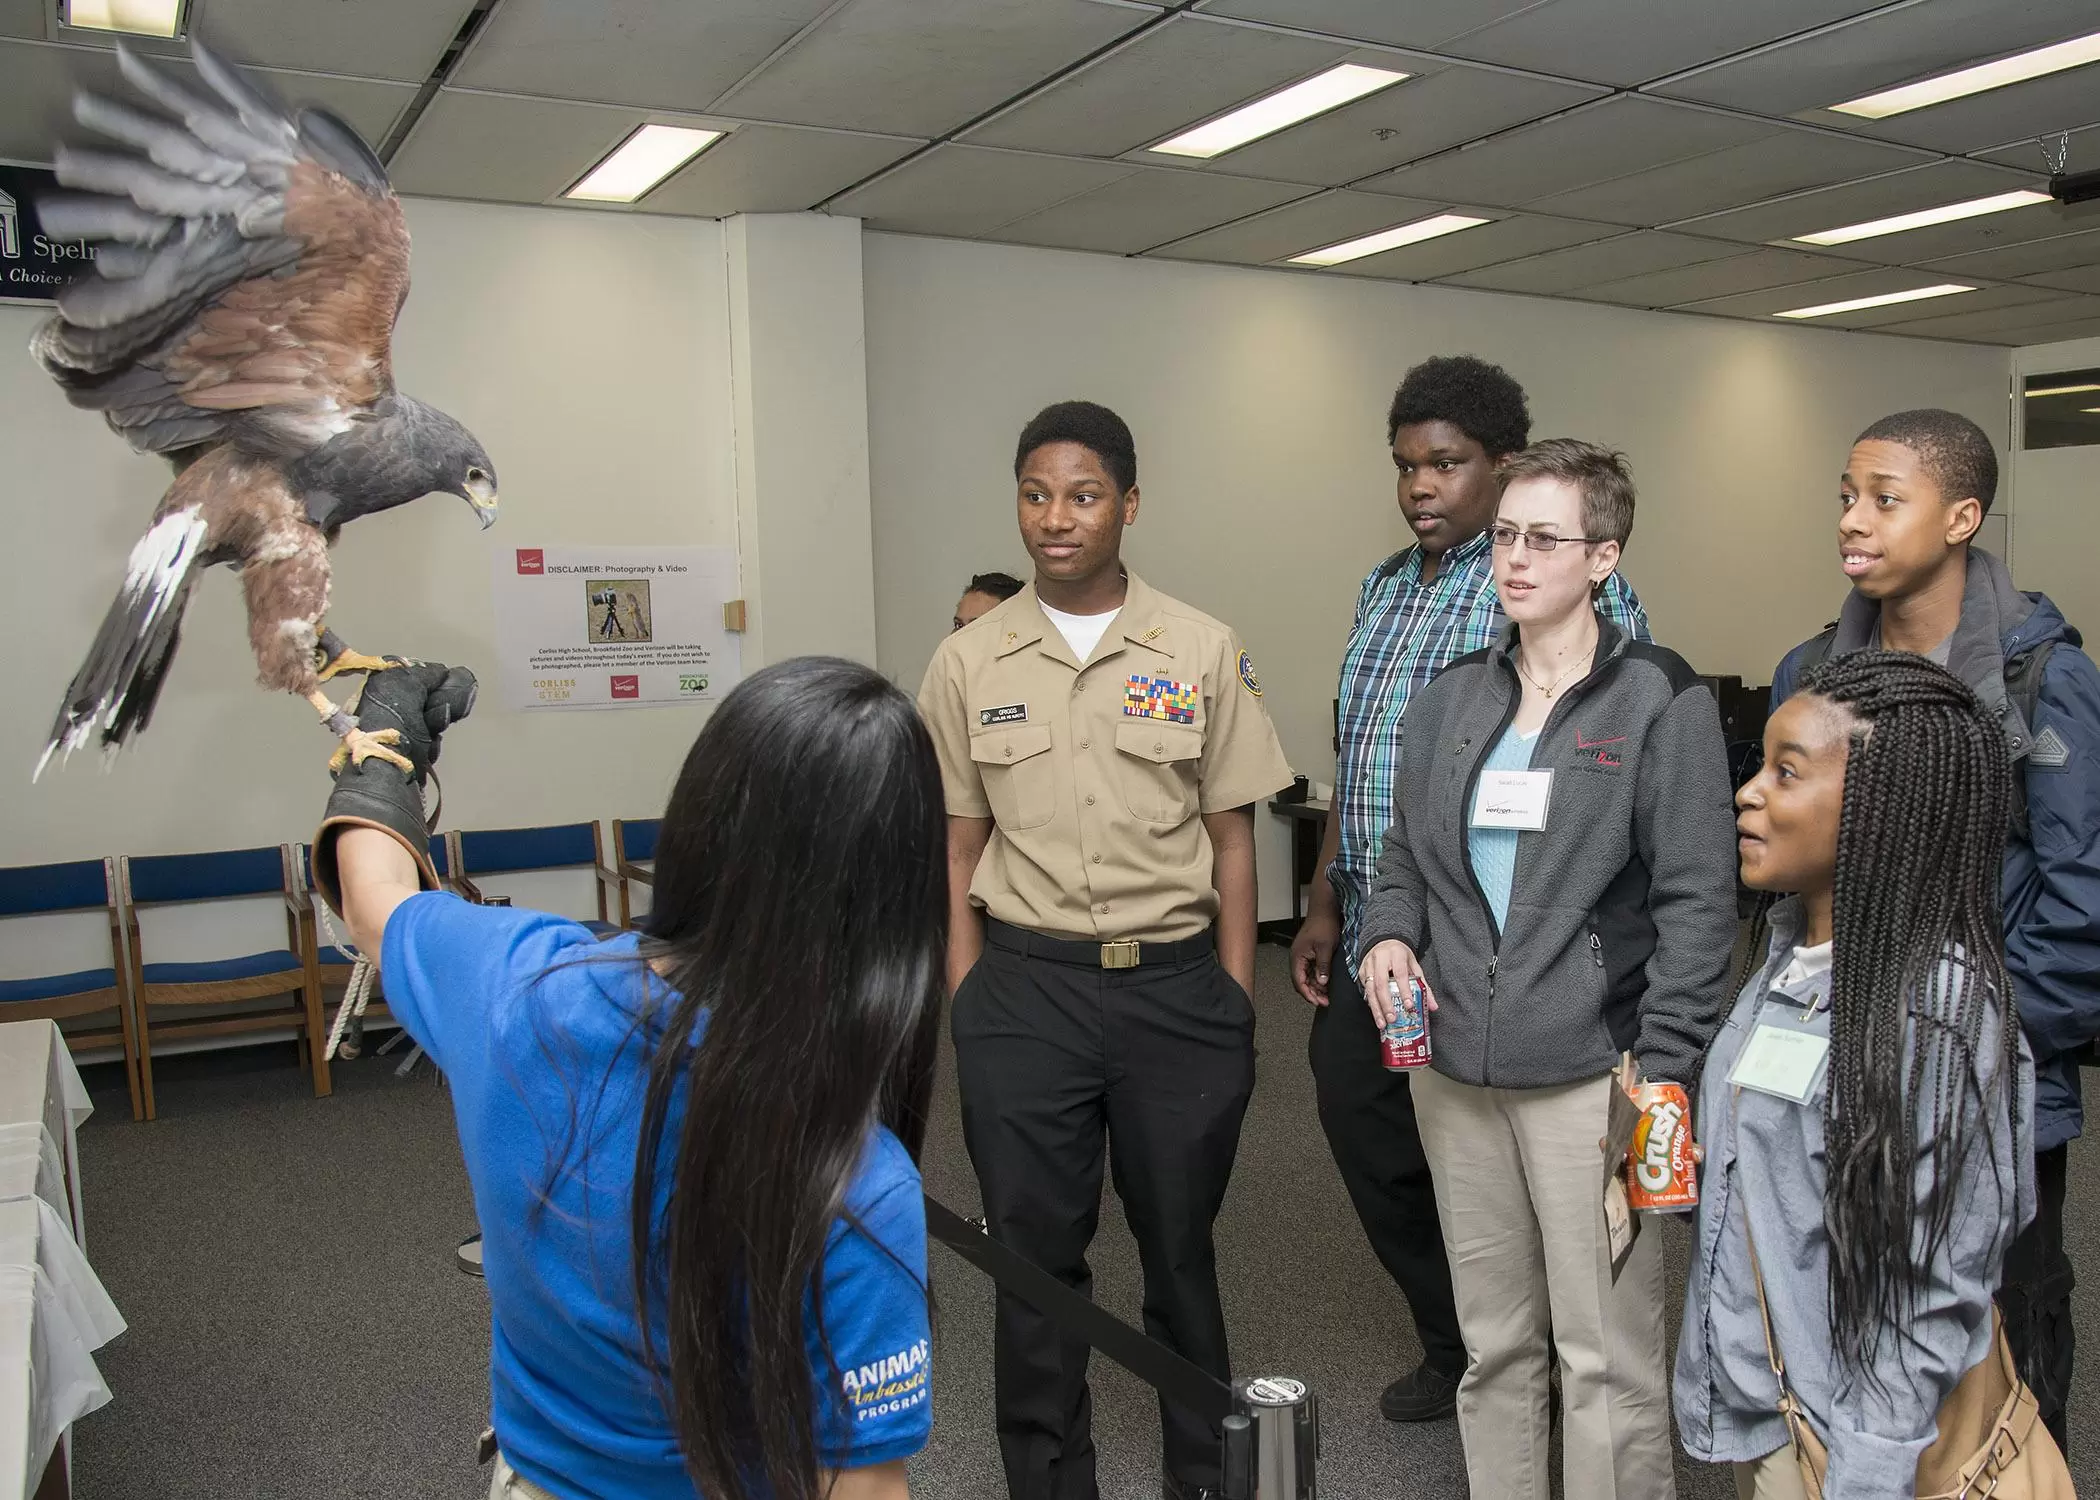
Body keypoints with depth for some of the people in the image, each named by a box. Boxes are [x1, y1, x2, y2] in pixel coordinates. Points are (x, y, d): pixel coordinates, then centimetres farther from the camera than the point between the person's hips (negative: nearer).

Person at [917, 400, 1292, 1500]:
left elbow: (1231, 838, 3)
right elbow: (958, 851, 5)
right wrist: (969, 1006, 1)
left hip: (1175, 983, 0)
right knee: (1034, 1255, 10)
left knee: (1181, 1245, 13)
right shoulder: (967, 663, 2)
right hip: (1024, 989, 1)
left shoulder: (1203, 653, -1)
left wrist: (1234, 1005, 0)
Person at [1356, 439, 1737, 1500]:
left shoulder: (1659, 701, -5)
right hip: (1455, 1067, 5)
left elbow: (1698, 901, -8)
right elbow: (1404, 853, 19)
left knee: (1609, 1360, 3)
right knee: (1494, 1344, 17)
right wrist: (1389, 935, -2)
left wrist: (1664, 1065, -14)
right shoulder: (1451, 698, 10)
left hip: (1589, 1070, -5)